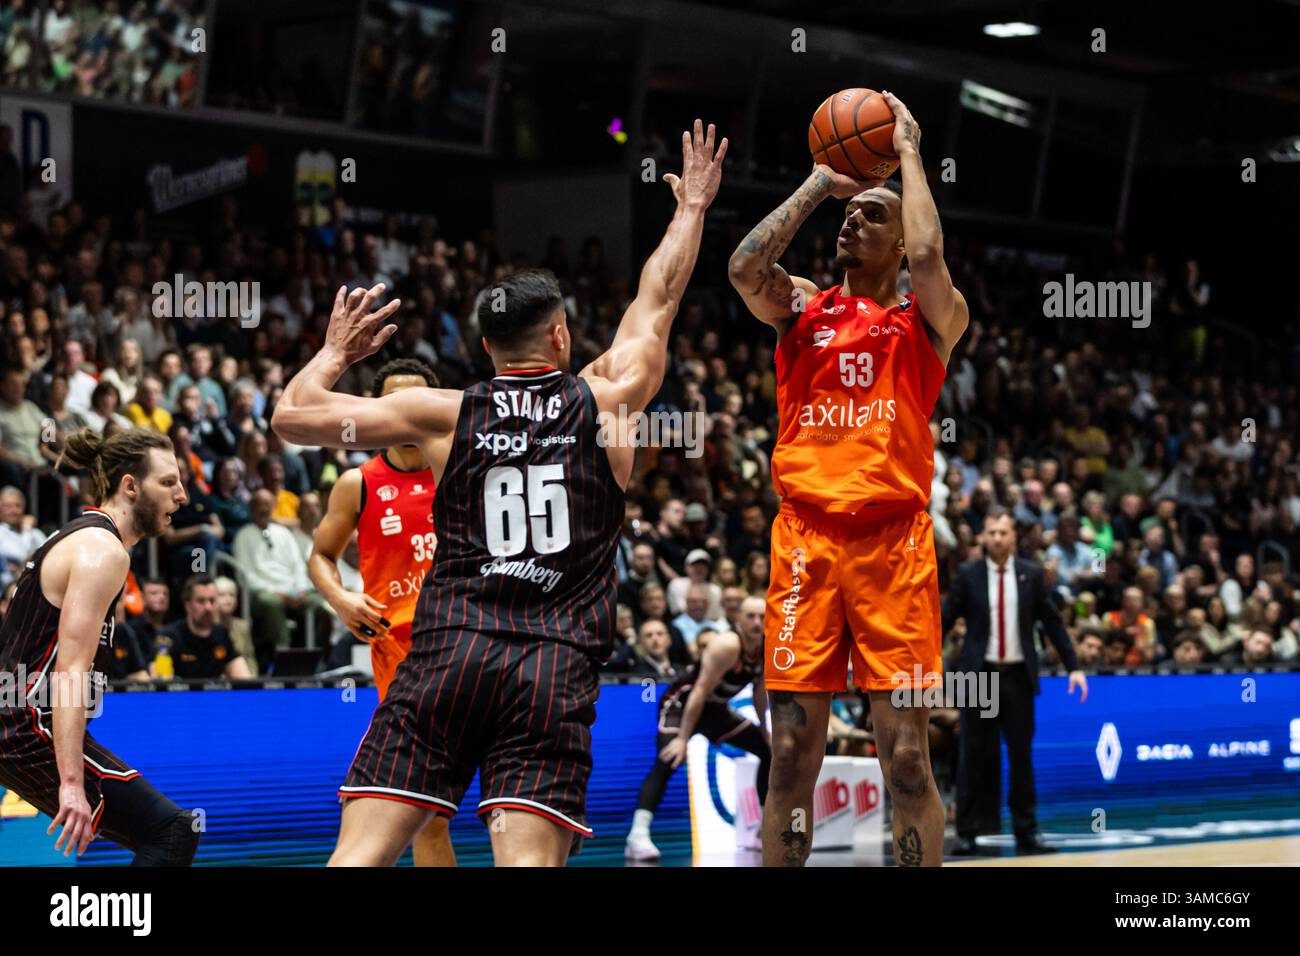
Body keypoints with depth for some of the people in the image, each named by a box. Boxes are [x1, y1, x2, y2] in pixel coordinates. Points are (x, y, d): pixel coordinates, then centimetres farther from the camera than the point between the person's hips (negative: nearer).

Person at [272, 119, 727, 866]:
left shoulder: (446, 414, 8)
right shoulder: (605, 402, 8)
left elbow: (293, 415, 8)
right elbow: (658, 299, 24)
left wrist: (337, 352, 27)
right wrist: (692, 208, 38)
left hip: (448, 654, 1)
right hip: (555, 665, -1)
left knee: (361, 853, 0)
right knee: (529, 861, -8)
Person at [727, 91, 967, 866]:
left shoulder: (930, 320, 8)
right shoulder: (801, 308, 14)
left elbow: (928, 256, -14)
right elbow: (746, 268, -6)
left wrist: (909, 152, -1)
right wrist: (820, 183, 3)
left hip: (895, 540, -2)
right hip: (805, 537, 2)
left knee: (907, 754, -4)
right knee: (792, 753, 1)